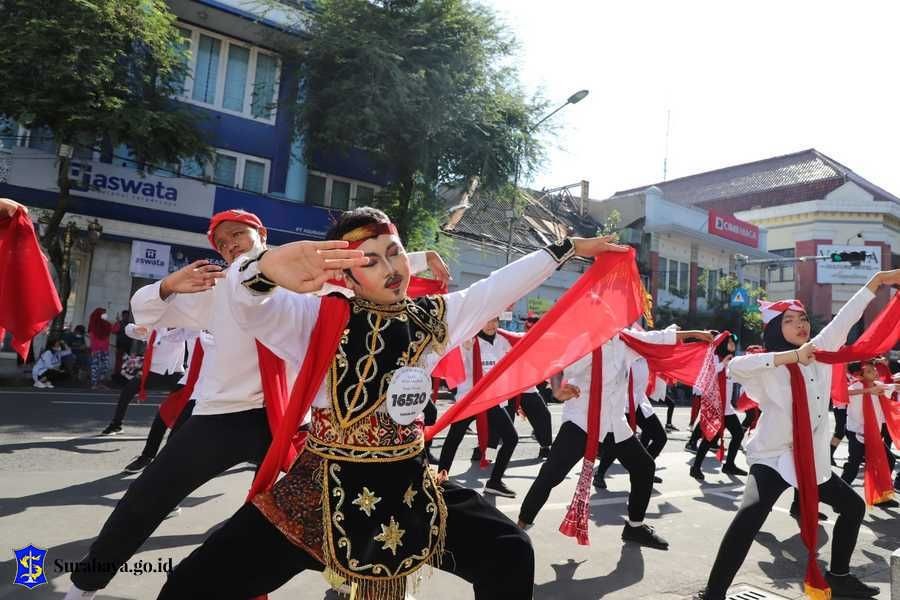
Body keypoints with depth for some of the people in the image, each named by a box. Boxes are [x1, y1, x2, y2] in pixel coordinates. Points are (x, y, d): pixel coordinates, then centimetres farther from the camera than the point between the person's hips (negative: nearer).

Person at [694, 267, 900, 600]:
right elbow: (735, 367, -35)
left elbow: (845, 319, 9)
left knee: (853, 506, 23)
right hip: (773, 456, -8)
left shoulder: (820, 350, 4)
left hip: (813, 458, 8)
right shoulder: (768, 365, -15)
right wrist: (790, 356, -36)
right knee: (751, 514, -26)